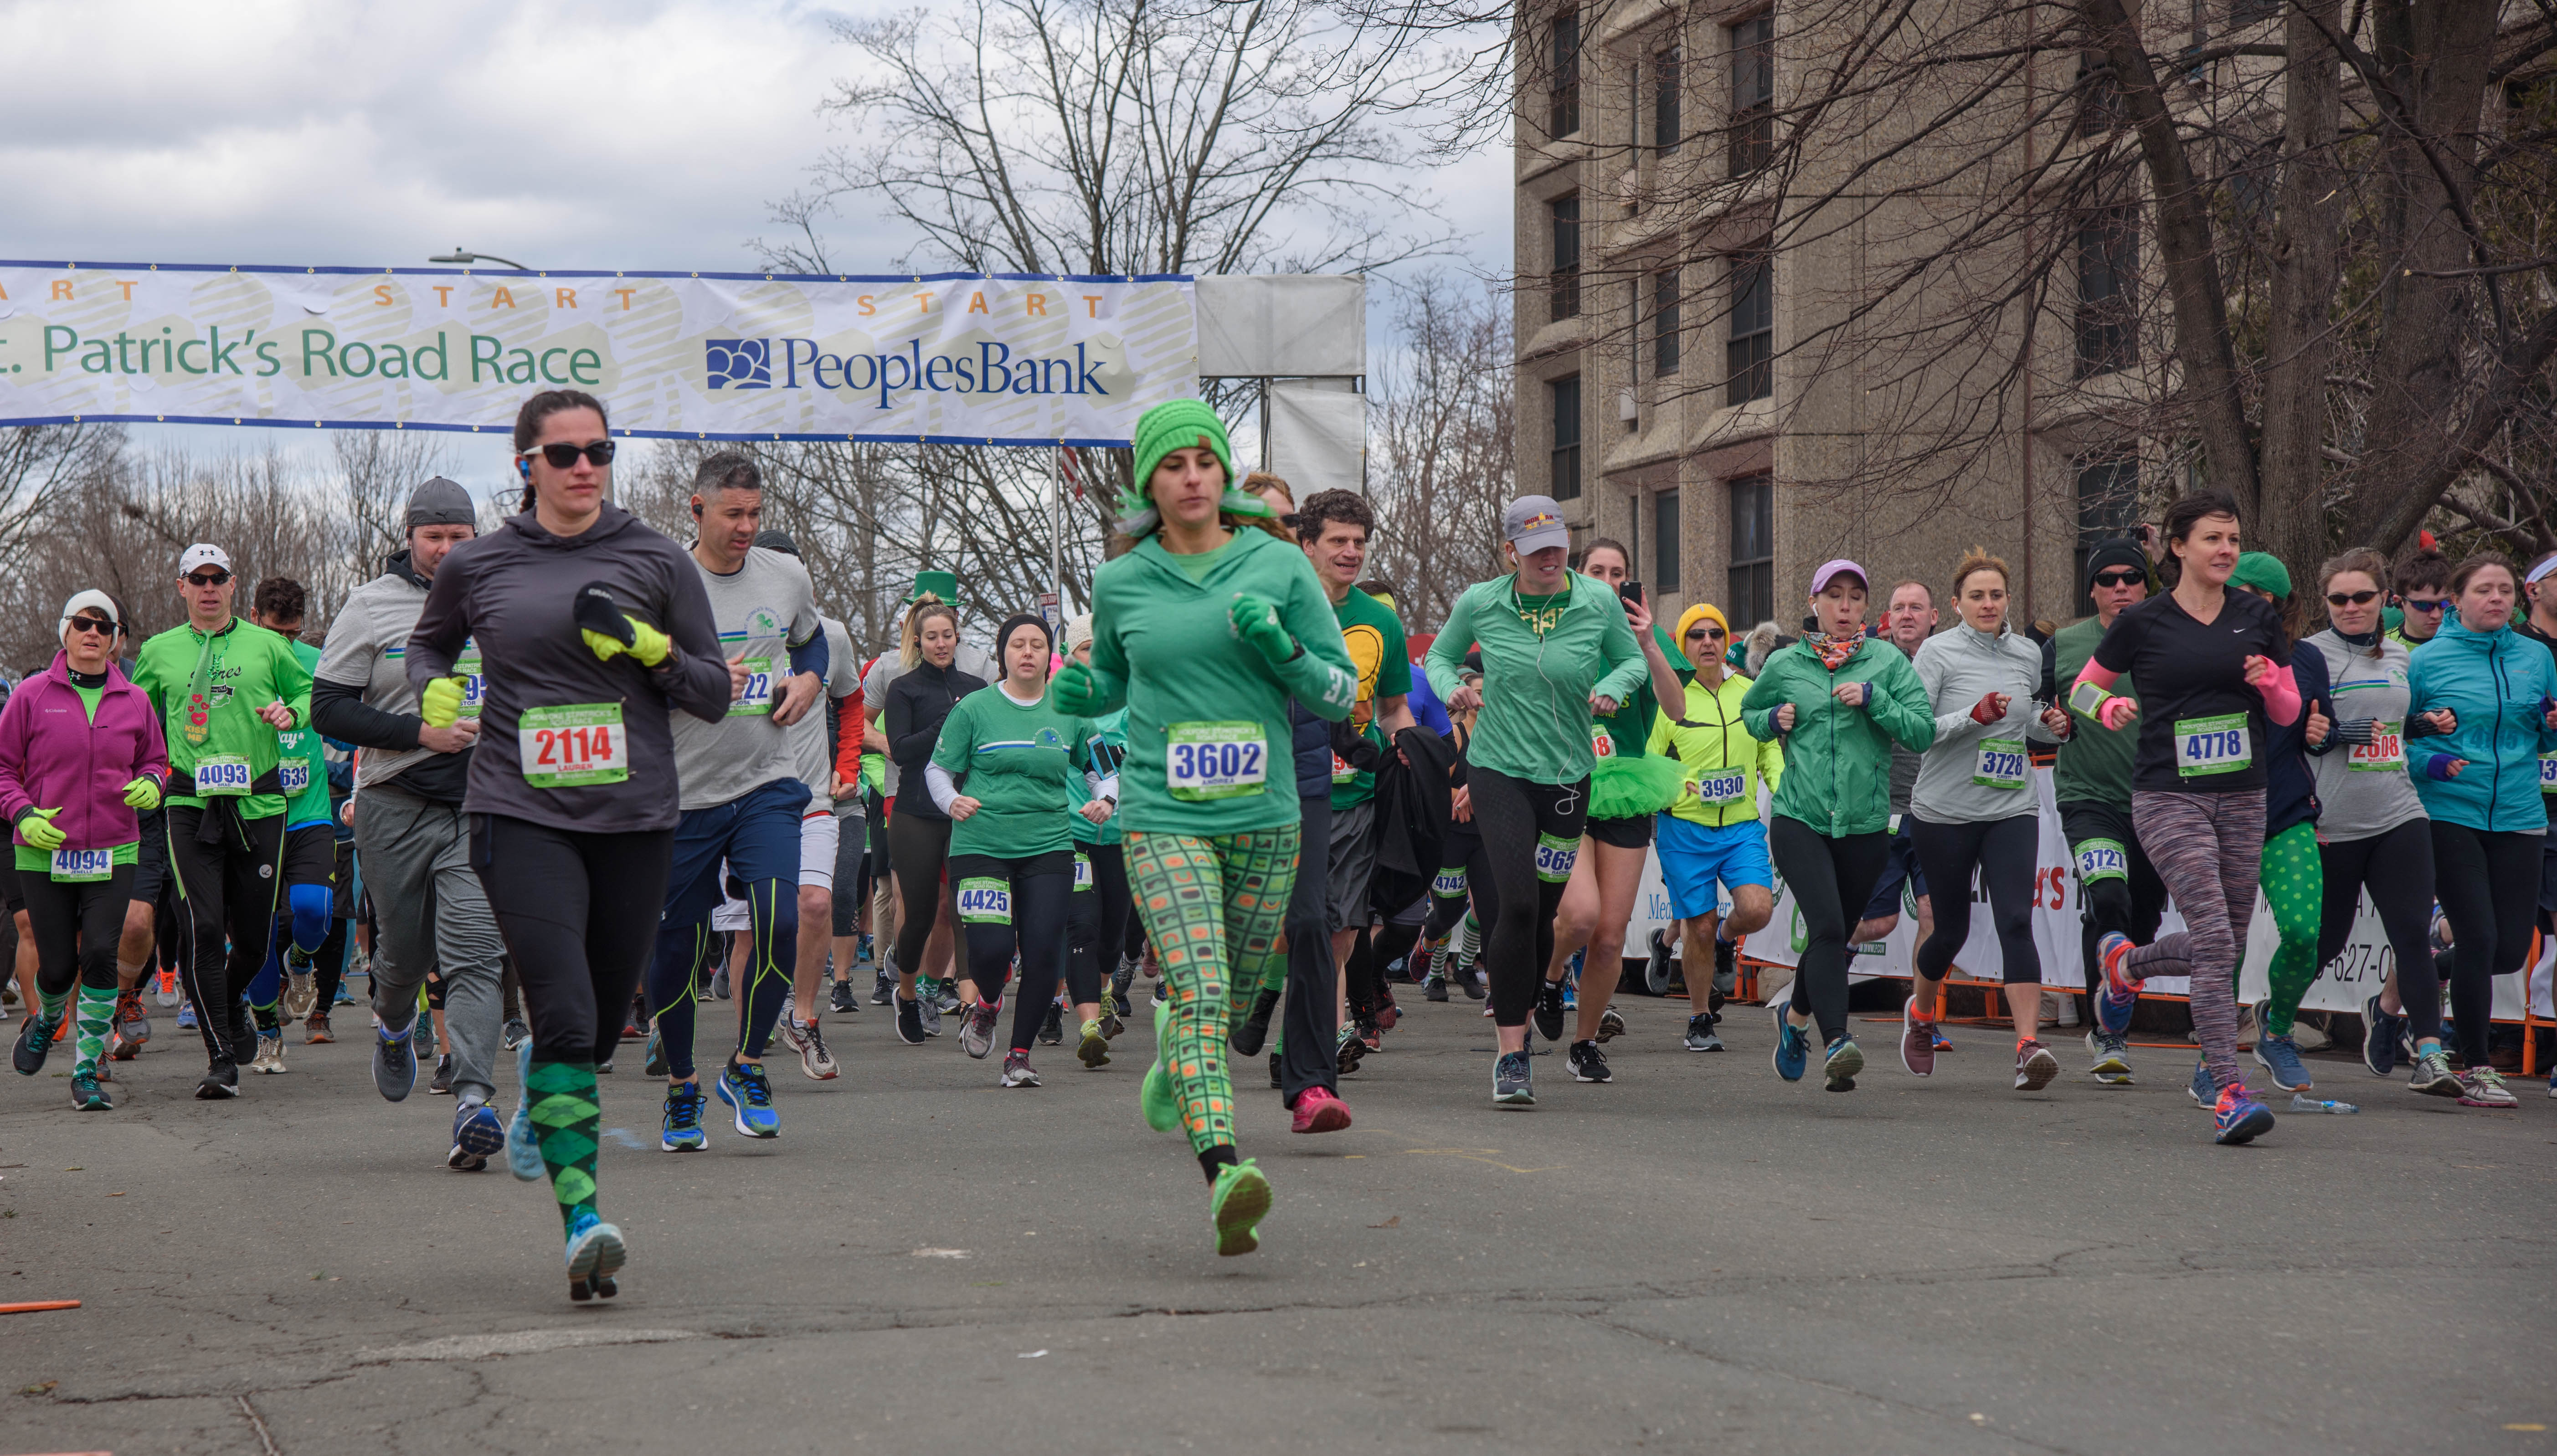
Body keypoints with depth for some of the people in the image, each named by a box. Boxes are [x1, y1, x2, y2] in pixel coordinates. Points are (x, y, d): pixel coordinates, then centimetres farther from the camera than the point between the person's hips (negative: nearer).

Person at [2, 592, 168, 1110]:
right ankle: (46, 1020, 39)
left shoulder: (134, 701, 6)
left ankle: (86, 1071, -4)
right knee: (57, 965, 2)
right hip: (44, 854, -1)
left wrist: (151, 783, -5)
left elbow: (154, 759, 18)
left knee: (101, 955, -13)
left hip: (113, 854, 1)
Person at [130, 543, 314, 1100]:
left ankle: (233, 1003, 41)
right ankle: (222, 1060, -8)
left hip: (259, 804, 1)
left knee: (254, 933, 6)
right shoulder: (158, 653, 11)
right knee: (203, 930, -13)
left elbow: (310, 693, 16)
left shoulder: (267, 646, 9)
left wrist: (291, 712, -5)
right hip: (190, 805, -1)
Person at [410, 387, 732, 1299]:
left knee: (603, 1024, 8)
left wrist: (649, 649, -9)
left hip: (637, 818, 2)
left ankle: (541, 1089, 41)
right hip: (521, 815, -2)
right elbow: (428, 643, 27)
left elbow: (716, 696, 9)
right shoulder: (476, 567, 7)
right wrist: (436, 691, 6)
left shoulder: (656, 561, 6)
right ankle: (583, 1217, -21)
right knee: (566, 1014, -18)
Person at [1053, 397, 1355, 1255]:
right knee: (1199, 991, -17)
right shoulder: (1120, 583, 4)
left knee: (1235, 986, 17)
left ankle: (1173, 1057, 51)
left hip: (1264, 820, 2)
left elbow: (1342, 694, 4)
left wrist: (1280, 648, -14)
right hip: (1162, 820, -2)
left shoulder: (1279, 567, 1)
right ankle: (1224, 1177, -28)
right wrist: (1079, 694, 0)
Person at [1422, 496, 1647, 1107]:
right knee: (1517, 905, -18)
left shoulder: (1599, 602, -3)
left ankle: (1520, 1022, 33)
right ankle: (1511, 1053, -11)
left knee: (1542, 914, 9)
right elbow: (1440, 655, 12)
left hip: (1568, 776, 2)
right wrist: (1450, 687, -9)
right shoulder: (1480, 604, -4)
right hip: (1498, 769, -2)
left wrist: (1612, 687, -11)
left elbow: (1633, 661, 11)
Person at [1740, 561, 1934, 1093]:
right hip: (1799, 818, -2)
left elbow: (1924, 733, -3)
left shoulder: (1888, 662, 3)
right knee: (1827, 926, -21)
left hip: (1866, 824, 2)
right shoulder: (1784, 665, 6)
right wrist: (1773, 720, 1)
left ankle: (1796, 1015, 43)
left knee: (1835, 937, 14)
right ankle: (1837, 1042, -28)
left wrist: (1874, 699, -15)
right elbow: (1749, 712, 23)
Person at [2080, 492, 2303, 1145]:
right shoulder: (2143, 623, -1)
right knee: (2216, 938, -17)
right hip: (2169, 798, -5)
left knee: (2227, 946, 10)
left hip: (2243, 798, 5)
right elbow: (2083, 687, 11)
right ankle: (2230, 1093, -16)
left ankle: (2125, 962, 40)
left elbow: (2290, 712, 12)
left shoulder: (2258, 619, 7)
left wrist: (2268, 680, -10)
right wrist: (2108, 707, -12)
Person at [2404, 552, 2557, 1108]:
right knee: (2479, 939, -10)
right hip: (2449, 814, -4)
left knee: (2511, 949, 0)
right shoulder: (2427, 660, -2)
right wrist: (2430, 762, -17)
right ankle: (2476, 1071, 2)